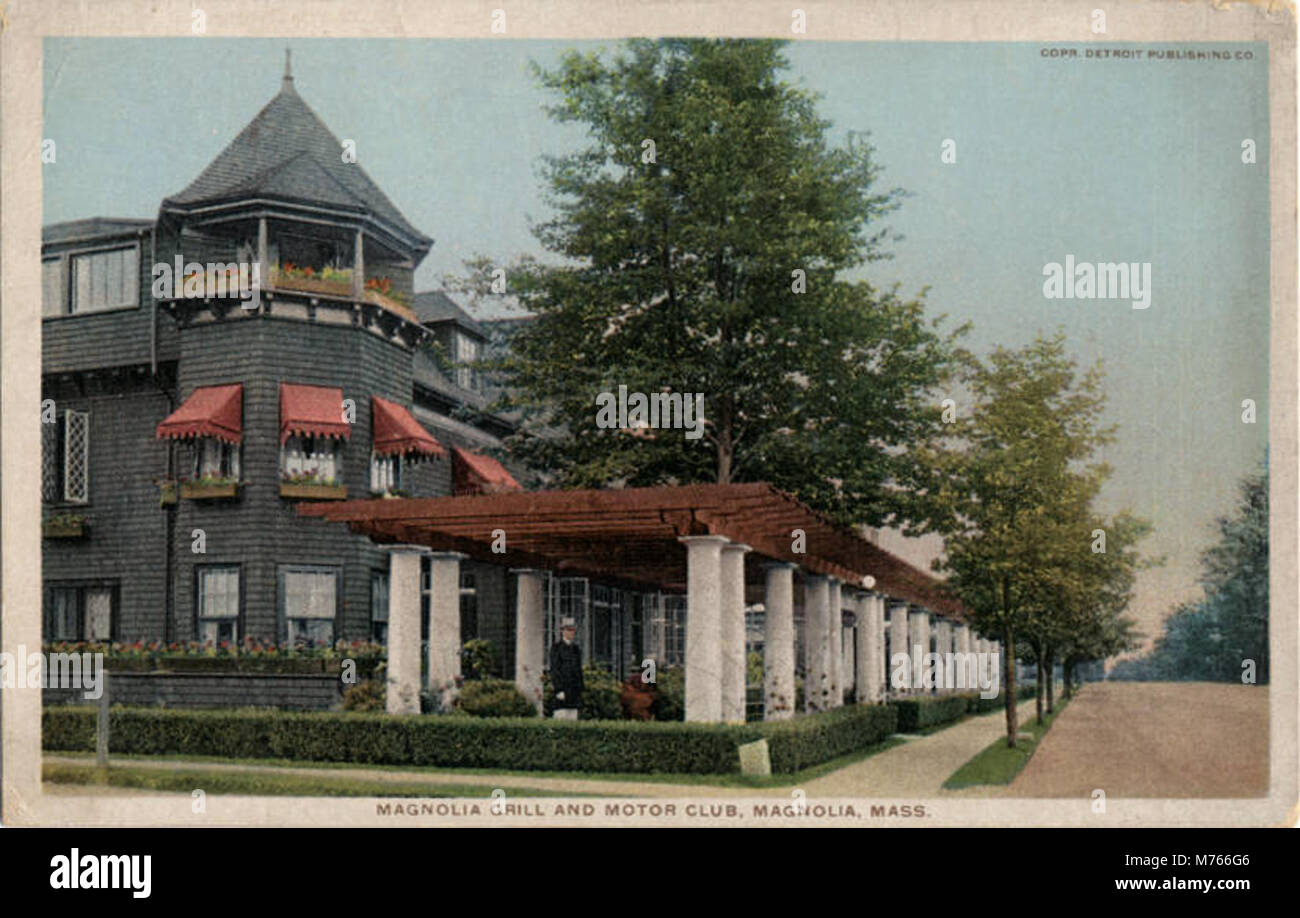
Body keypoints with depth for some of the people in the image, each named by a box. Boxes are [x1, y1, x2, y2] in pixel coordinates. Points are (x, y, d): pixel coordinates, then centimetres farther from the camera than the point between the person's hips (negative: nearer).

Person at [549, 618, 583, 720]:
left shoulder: (576, 649, 15)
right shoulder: (556, 647, -5)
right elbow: (554, 669, -11)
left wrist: (580, 691, 13)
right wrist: (559, 691, -18)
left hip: (575, 687, 7)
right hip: (562, 686, -7)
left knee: (572, 718, 3)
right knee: (561, 718, -11)